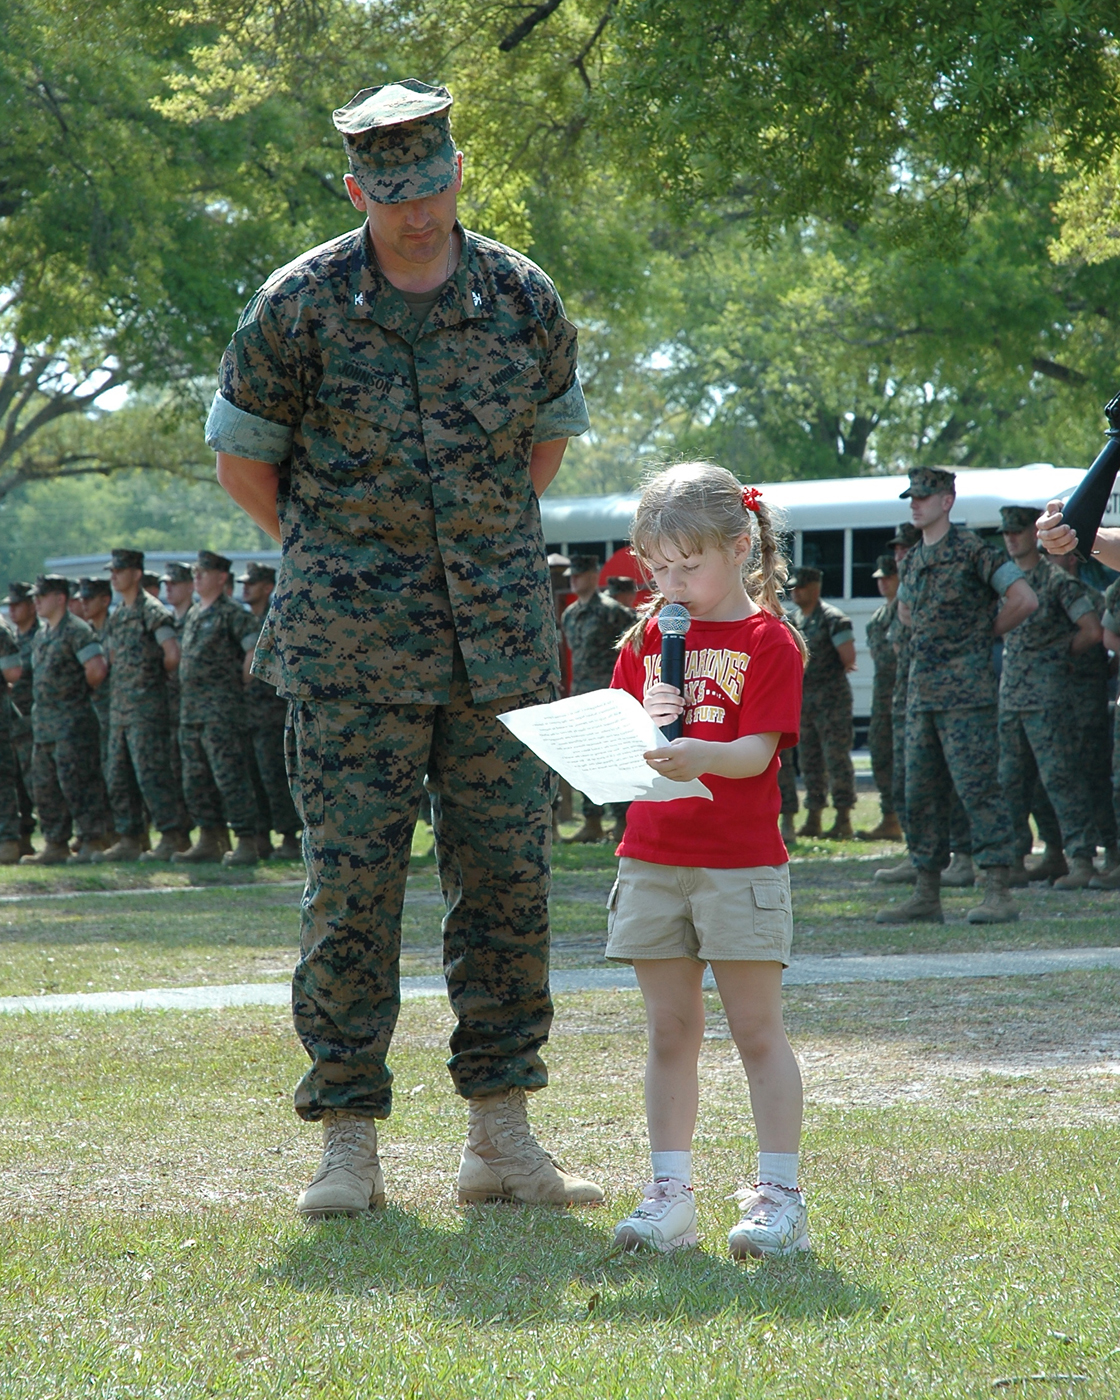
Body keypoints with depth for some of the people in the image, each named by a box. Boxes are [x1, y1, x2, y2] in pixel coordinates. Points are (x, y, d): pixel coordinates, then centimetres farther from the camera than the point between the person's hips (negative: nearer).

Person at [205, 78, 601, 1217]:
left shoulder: (523, 297, 4)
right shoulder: (299, 304, -5)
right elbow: (241, 458, 6)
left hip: (500, 639, 3)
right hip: (354, 650, -3)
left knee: (508, 876, 3)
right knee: (352, 881, -4)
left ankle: (501, 1141, 10)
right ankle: (347, 1144, 2)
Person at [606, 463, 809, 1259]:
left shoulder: (769, 640, -4)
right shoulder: (646, 640, 12)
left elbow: (758, 751, -15)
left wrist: (700, 756, -34)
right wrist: (644, 724, -10)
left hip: (741, 864, -5)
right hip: (653, 858, 5)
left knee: (758, 1030, -3)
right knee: (670, 1033, 8)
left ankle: (780, 1194, 0)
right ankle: (669, 1194, 11)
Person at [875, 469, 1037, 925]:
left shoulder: (973, 551, -8)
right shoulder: (911, 562, 15)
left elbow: (1024, 599, -13)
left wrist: (986, 632, 0)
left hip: (966, 692, -8)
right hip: (921, 693, 8)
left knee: (978, 787, -11)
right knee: (920, 796, 8)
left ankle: (998, 893, -11)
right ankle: (927, 896, 14)